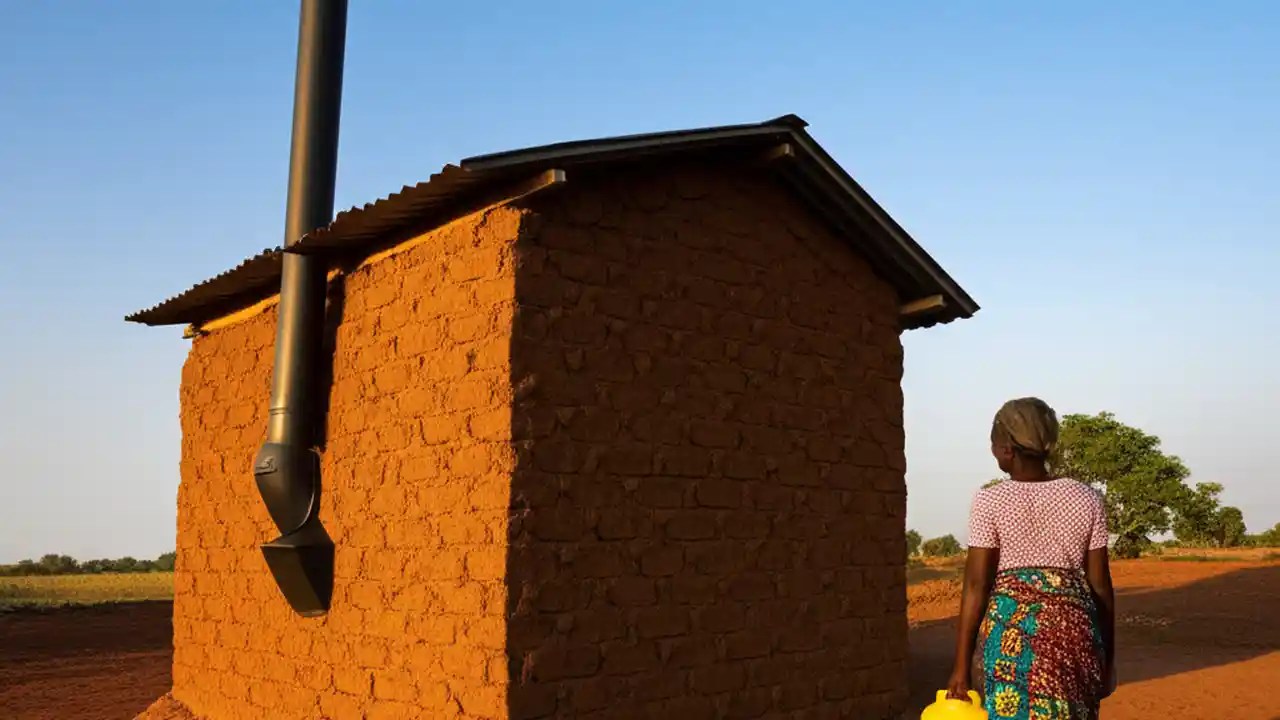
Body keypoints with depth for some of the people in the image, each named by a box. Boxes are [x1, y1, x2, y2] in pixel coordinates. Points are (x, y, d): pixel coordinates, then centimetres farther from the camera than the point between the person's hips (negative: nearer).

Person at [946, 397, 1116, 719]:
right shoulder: (1086, 499, 3)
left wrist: (962, 666, -4)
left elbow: (976, 585, -8)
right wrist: (1108, 657, 14)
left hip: (1013, 628, -3)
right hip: (1074, 628, 3)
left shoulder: (990, 501, -6)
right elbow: (1100, 584, 4)